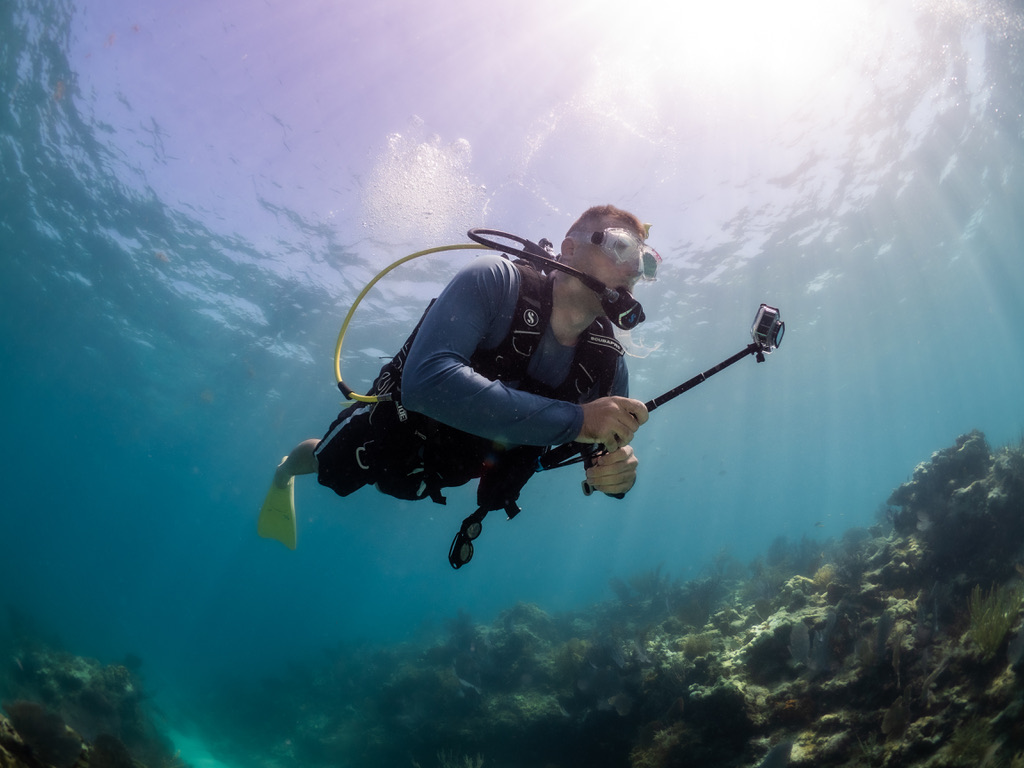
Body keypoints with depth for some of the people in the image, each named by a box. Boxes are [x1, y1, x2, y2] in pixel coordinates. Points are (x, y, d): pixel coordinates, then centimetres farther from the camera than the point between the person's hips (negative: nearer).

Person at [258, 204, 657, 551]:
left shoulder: (609, 363, -22)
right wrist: (576, 419, -54)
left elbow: (613, 440, -9)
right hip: (395, 434, -5)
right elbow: (428, 382, -51)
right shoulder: (494, 281, -37)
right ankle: (284, 473, 64)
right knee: (325, 465, 25)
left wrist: (618, 472, -36)